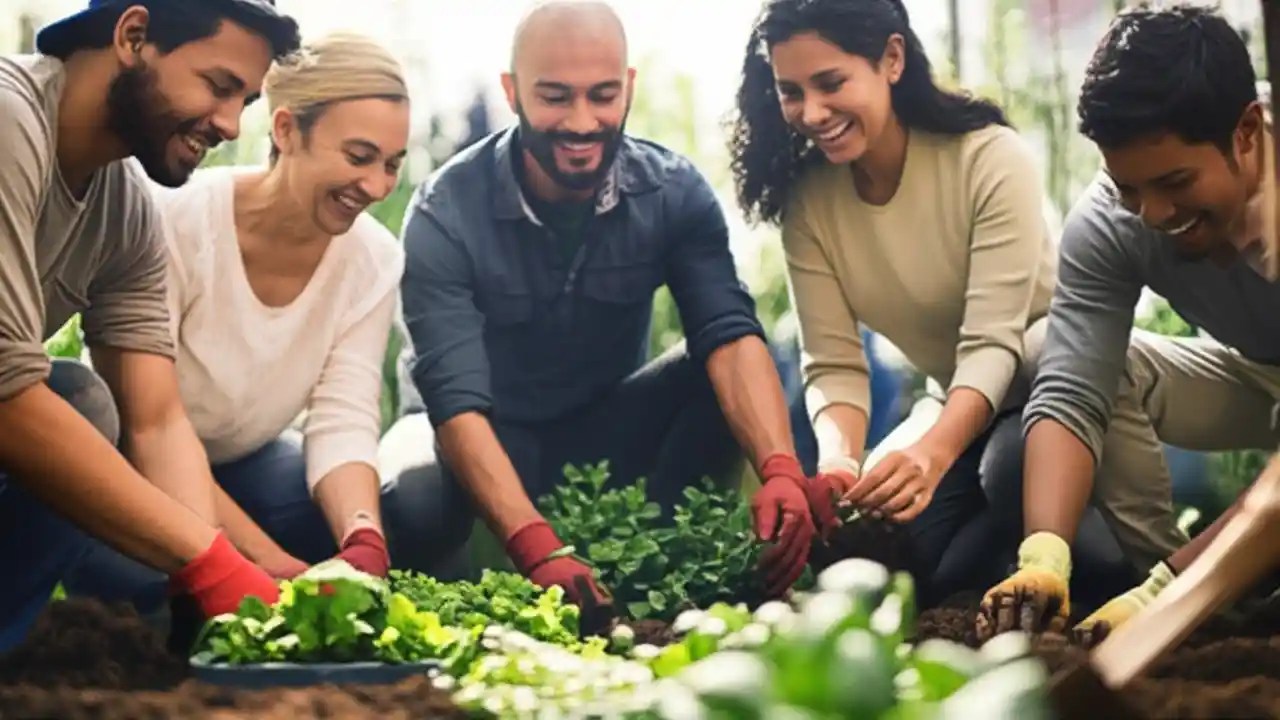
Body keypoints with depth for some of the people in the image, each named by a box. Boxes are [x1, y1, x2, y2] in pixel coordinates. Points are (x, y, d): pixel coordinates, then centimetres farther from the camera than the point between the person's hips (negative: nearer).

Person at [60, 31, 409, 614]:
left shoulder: (374, 261, -13)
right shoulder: (177, 220, -26)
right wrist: (264, 557, -40)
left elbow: (343, 421, -19)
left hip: (241, 465, 4)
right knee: (146, 574, -36)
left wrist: (365, 543, -42)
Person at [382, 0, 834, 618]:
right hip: (495, 444, -2)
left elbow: (731, 337, -24)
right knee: (409, 500, -36)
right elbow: (456, 398, -30)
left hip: (610, 435, 3)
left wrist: (781, 470, -45)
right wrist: (537, 548, -46)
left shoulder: (674, 192, -12)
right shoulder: (446, 213, -21)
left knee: (724, 375, -24)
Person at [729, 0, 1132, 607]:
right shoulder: (806, 198, -11)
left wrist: (931, 454, -49)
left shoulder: (991, 158, -24)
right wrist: (837, 458, -37)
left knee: (1012, 469, -37)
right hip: (957, 406, 5)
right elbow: (833, 364, -15)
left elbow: (991, 346, -31)